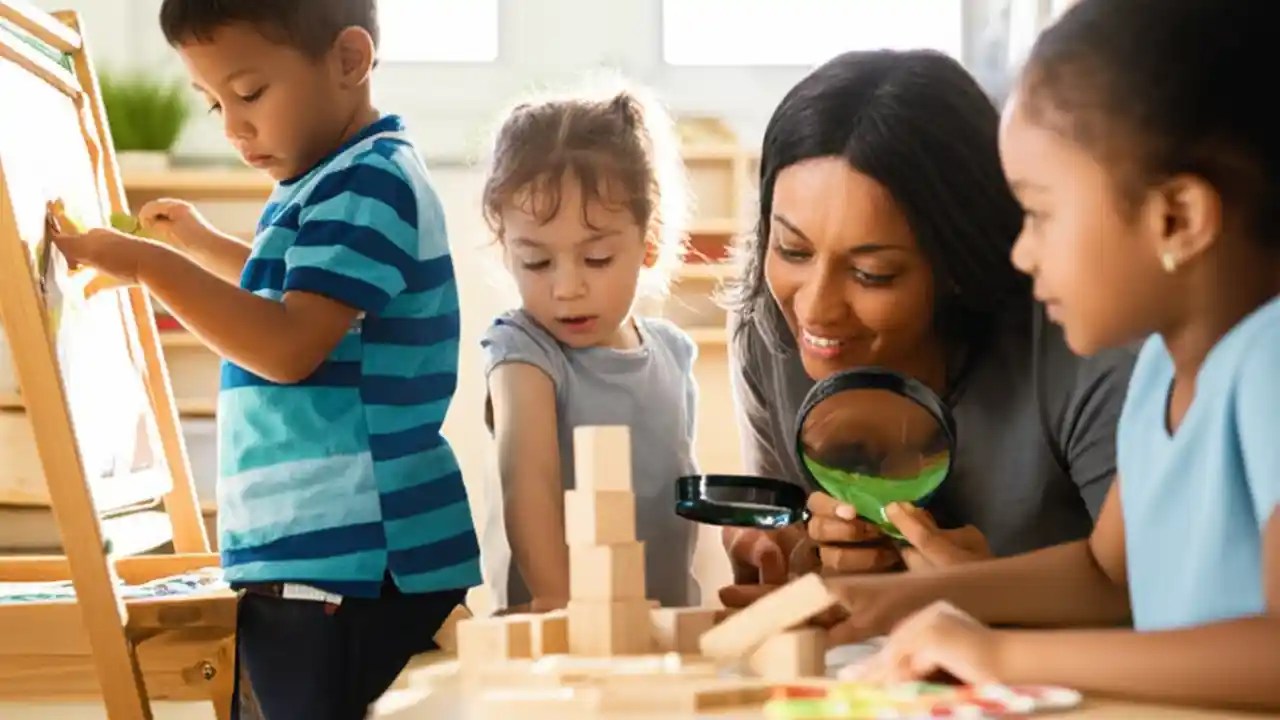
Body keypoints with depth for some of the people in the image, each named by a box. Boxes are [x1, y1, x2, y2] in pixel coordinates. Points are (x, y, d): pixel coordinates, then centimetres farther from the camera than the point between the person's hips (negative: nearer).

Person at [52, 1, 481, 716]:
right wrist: (200, 243, 31)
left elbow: (289, 345, -25)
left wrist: (152, 264, -23)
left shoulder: (370, 184, -16)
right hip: (313, 550, 10)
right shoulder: (337, 182, 16)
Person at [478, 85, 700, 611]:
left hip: (669, 621, 4)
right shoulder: (524, 351, -9)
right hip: (561, 628, -4)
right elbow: (529, 480, -23)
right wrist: (561, 603, -34)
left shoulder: (672, 351, 6)